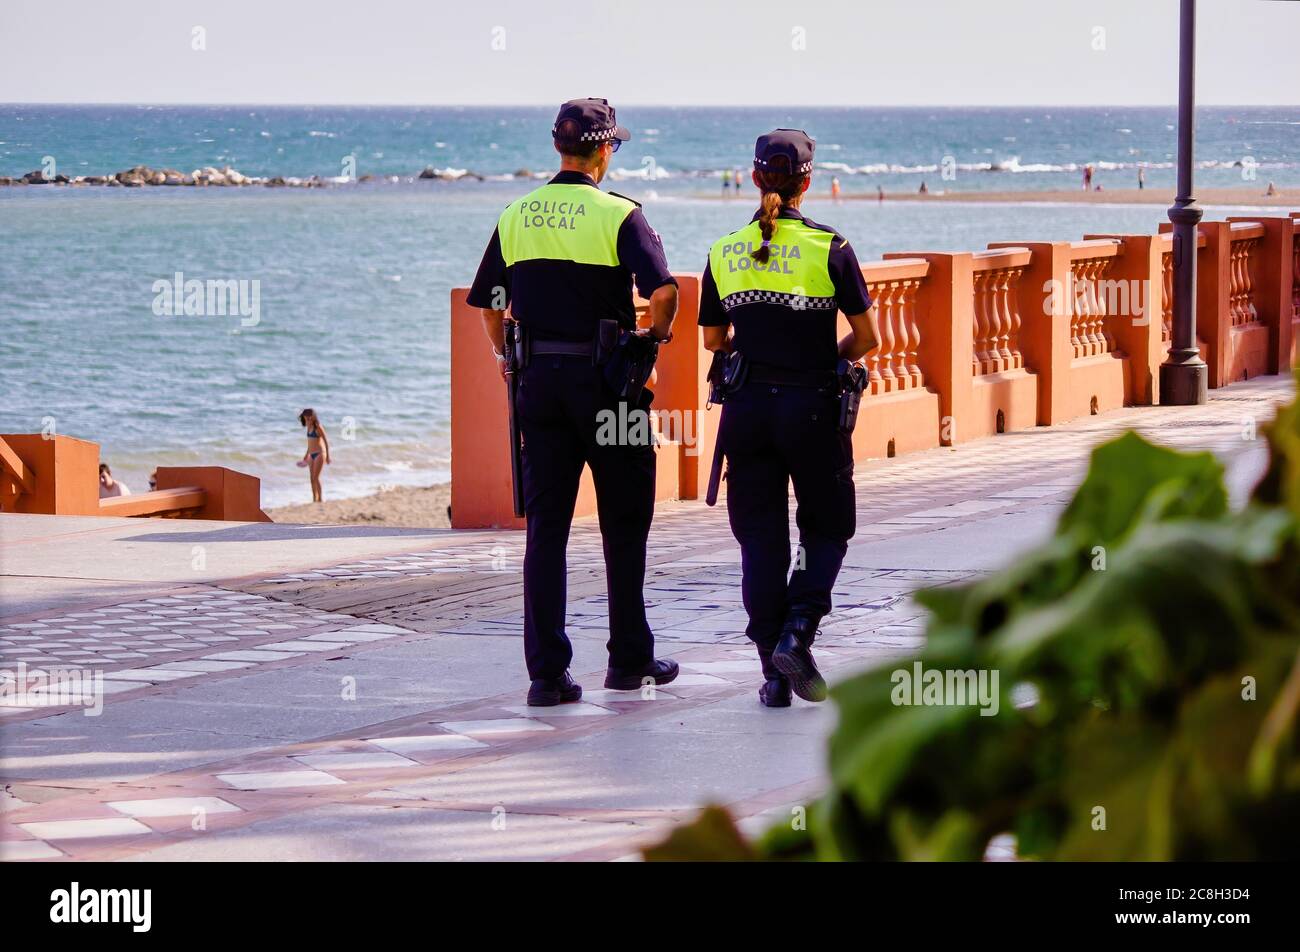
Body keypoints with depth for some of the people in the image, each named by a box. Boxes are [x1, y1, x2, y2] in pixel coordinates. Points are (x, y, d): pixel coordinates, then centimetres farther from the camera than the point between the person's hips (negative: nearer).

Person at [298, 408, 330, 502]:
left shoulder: (318, 427, -13)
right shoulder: (309, 427, 10)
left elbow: (326, 441, -12)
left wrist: (327, 456, -13)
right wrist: (306, 455, 27)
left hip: (319, 454, -8)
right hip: (311, 455, 8)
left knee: (316, 478, -10)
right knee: (312, 478, 7)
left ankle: (319, 499, -5)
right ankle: (314, 499, 12)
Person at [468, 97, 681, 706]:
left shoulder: (516, 216, 6)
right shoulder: (618, 215, -8)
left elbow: (488, 302, 10)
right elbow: (663, 290, -20)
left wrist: (505, 355, 24)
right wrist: (657, 335, -1)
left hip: (538, 379, 4)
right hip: (605, 378, -3)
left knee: (545, 526, 4)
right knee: (624, 523, 10)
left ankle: (547, 672, 0)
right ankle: (630, 660, 17)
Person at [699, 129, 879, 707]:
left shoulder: (725, 253, 2)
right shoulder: (829, 248, -7)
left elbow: (714, 340, 12)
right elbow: (867, 337, -5)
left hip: (747, 410, 3)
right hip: (813, 407, -2)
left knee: (760, 539, 8)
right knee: (826, 528, 13)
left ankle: (773, 673, 5)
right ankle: (797, 634, -9)